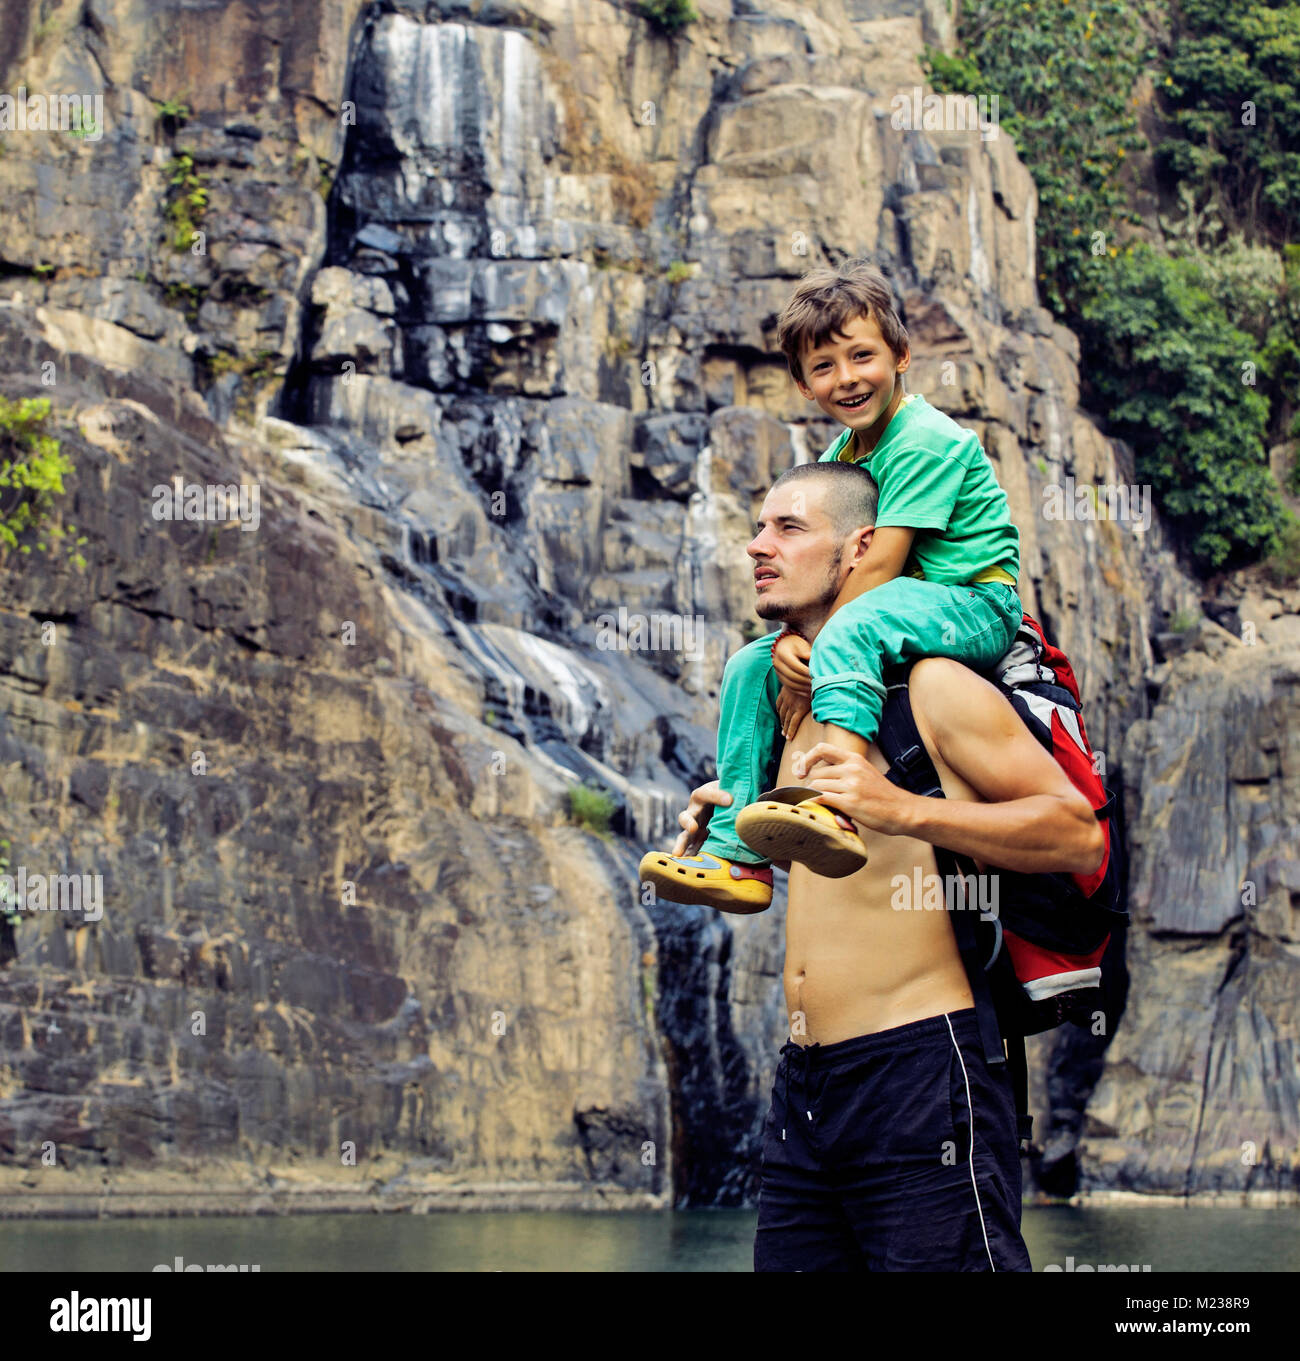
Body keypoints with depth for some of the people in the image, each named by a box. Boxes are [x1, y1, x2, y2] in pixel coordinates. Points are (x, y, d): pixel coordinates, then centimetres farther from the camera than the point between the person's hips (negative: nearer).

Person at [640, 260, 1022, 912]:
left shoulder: (926, 441, -16)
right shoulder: (839, 455, 12)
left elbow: (876, 567, -21)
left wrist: (811, 662, -21)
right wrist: (791, 636, -15)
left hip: (976, 604, -9)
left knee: (854, 626, -37)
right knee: (750, 667, 4)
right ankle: (736, 852, 0)